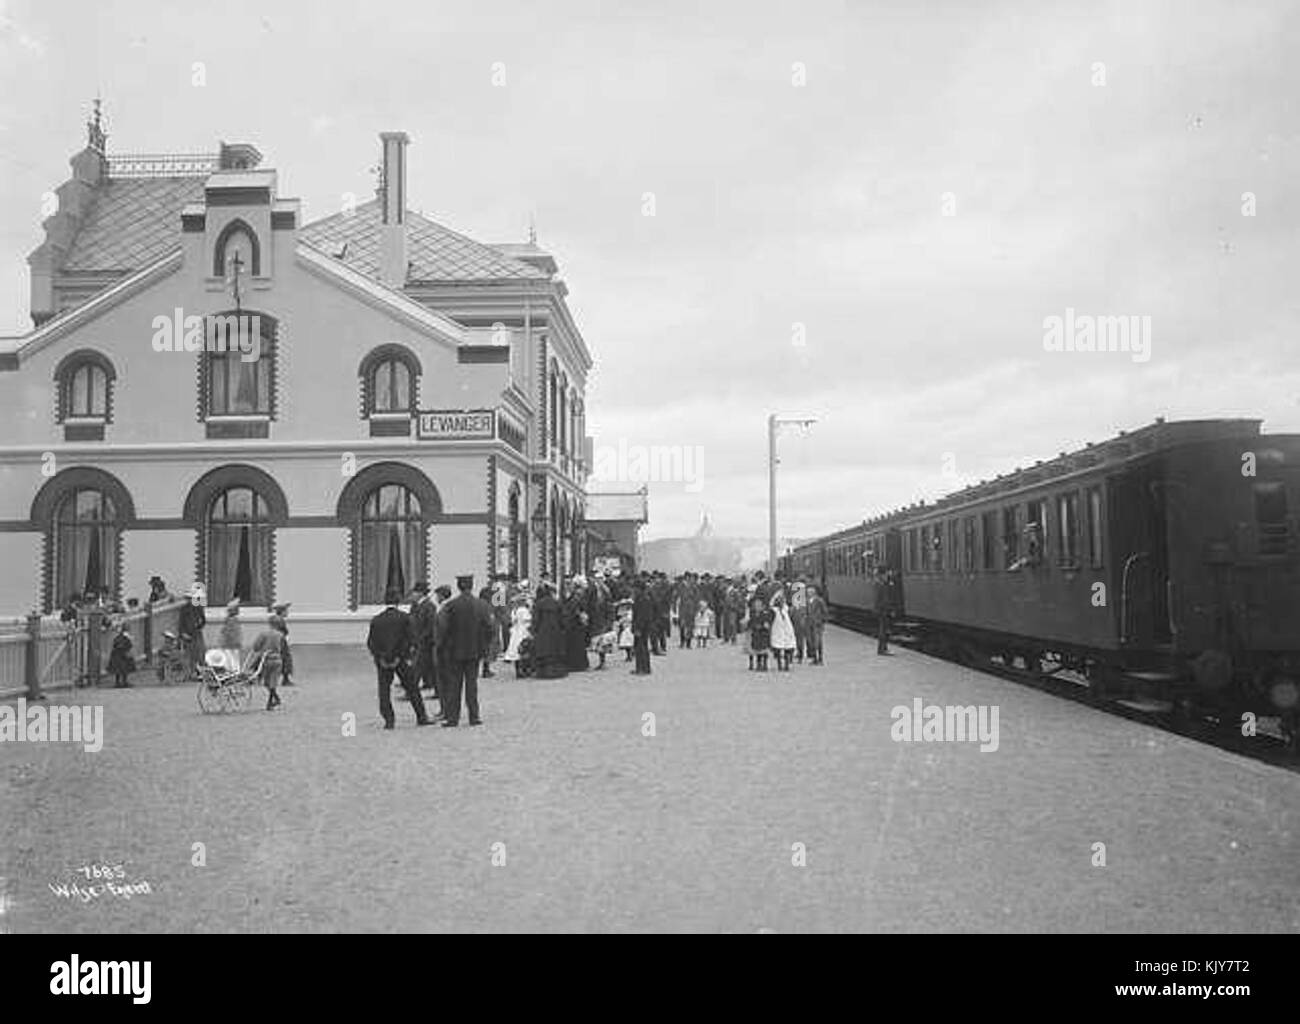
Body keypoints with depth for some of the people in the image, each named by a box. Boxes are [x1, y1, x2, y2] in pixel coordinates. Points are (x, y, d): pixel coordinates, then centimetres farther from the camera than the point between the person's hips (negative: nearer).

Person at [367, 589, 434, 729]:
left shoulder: (376, 620, 5)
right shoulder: (404, 617, -1)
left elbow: (370, 642, 1)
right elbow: (408, 639, -8)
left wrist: (379, 657, -1)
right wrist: (400, 657, -6)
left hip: (382, 660, 1)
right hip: (400, 659, -1)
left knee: (384, 691, 8)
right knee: (412, 688, 7)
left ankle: (388, 720, 3)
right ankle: (421, 717, 10)